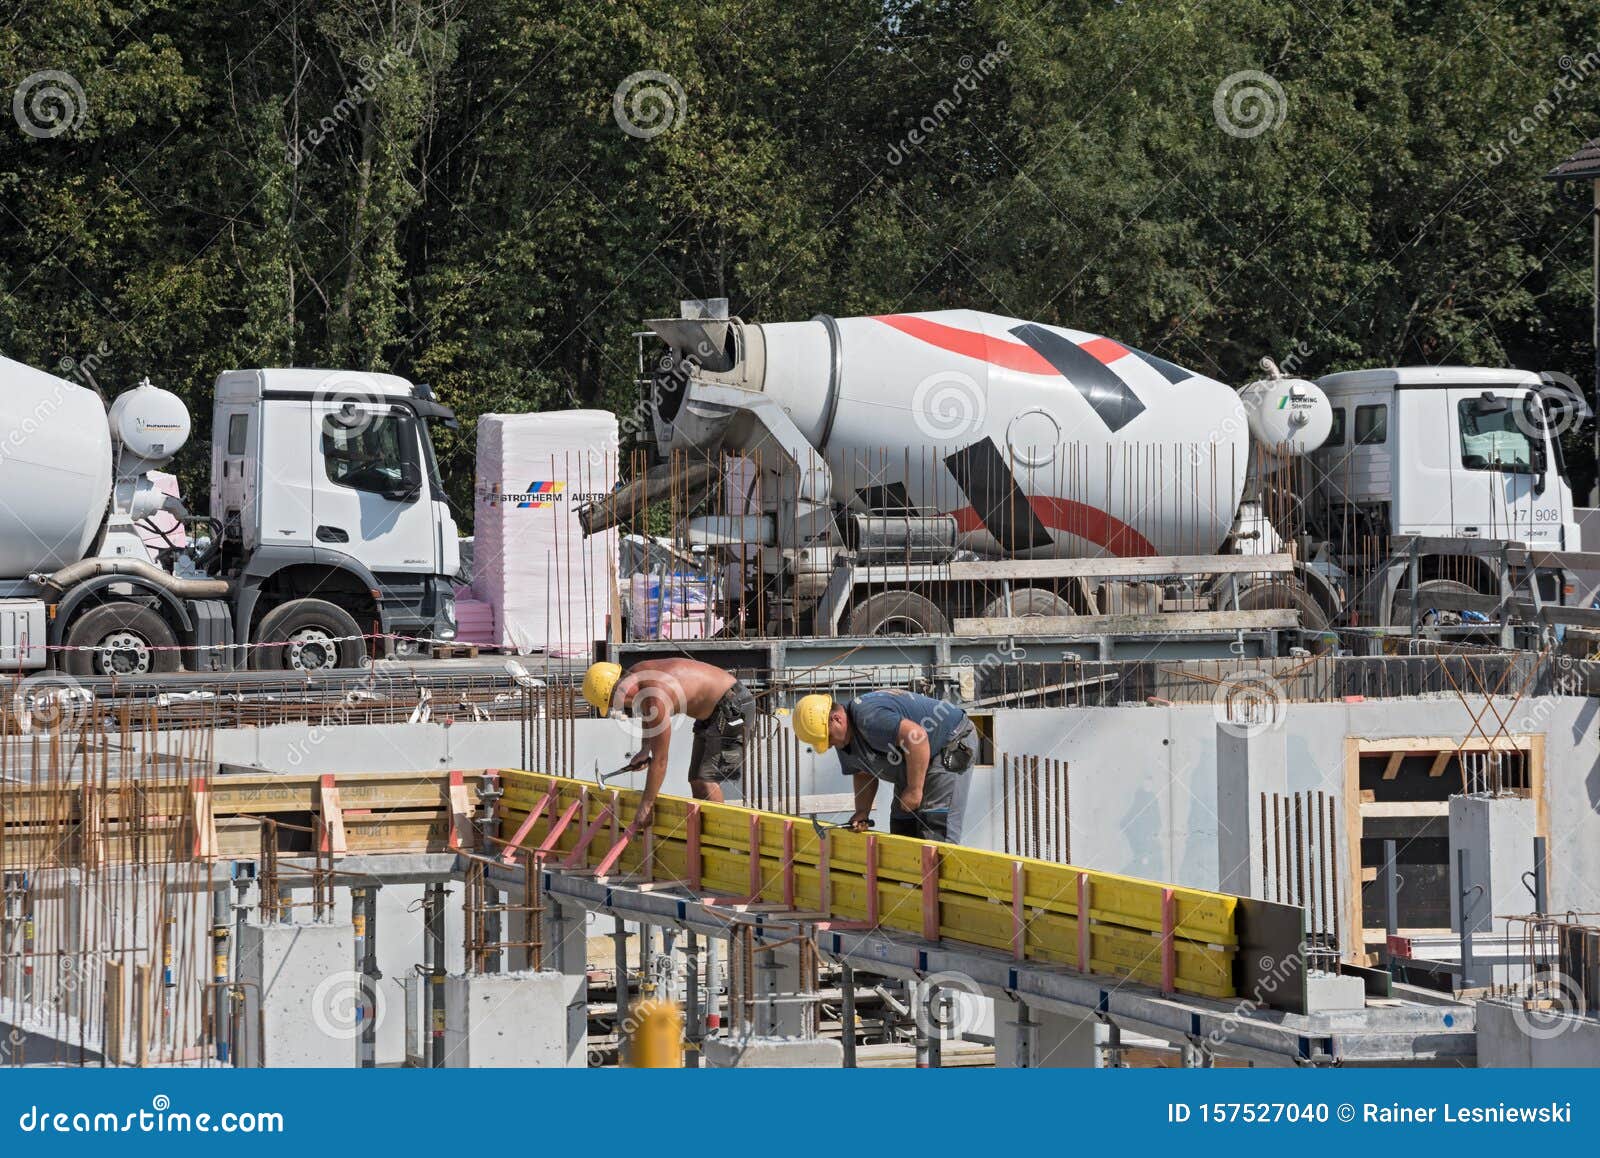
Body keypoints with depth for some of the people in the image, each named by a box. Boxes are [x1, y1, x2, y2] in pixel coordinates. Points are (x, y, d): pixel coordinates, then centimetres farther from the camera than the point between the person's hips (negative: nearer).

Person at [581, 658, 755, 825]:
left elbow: (659, 761, -25)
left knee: (705, 781, -18)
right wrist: (645, 749, 15)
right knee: (696, 780, 9)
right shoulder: (636, 673, -4)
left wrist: (645, 806, -18)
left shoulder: (655, 698, -31)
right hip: (711, 711, 10)